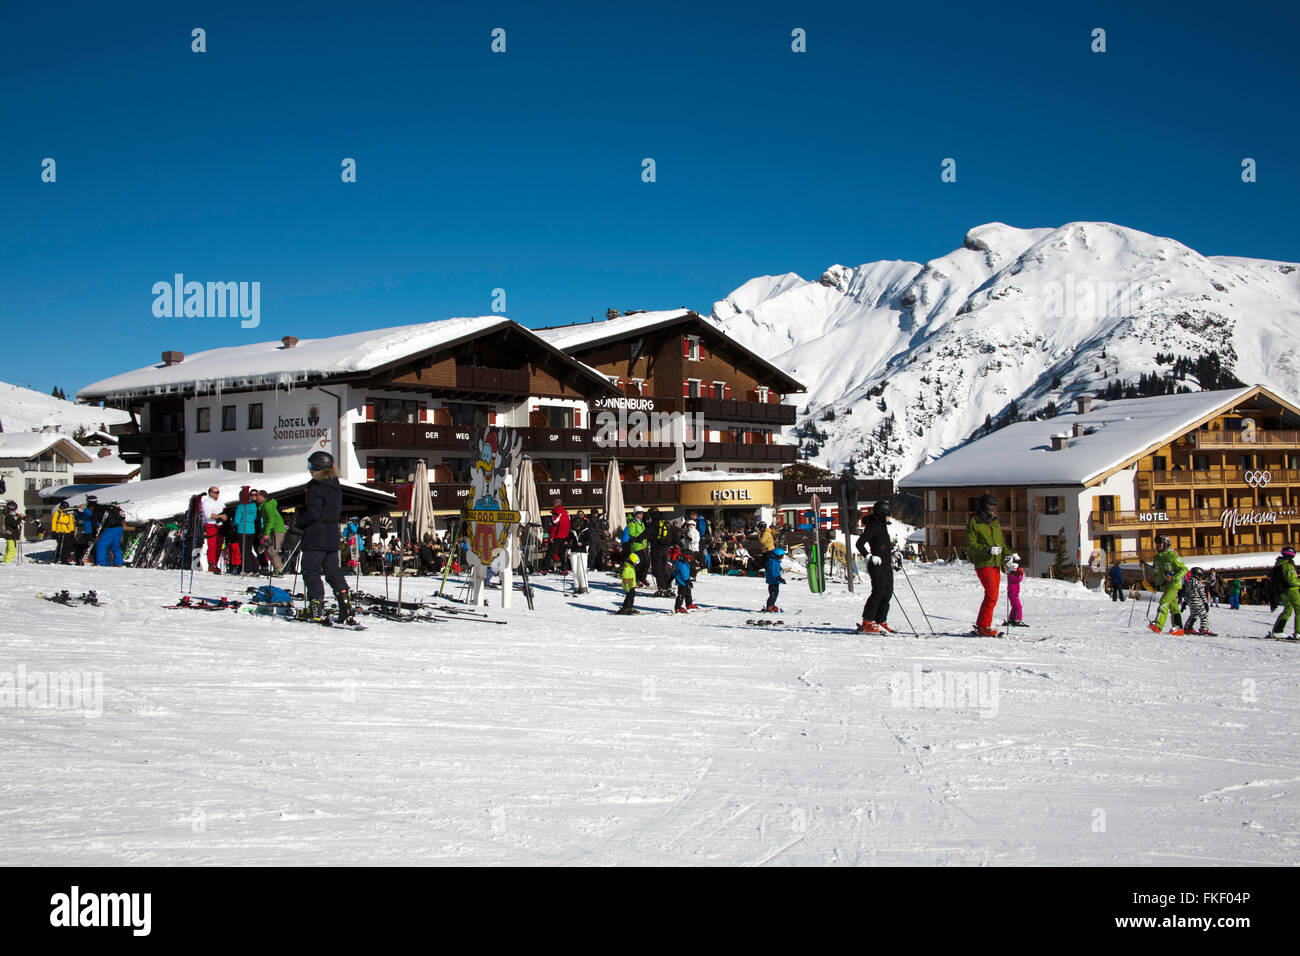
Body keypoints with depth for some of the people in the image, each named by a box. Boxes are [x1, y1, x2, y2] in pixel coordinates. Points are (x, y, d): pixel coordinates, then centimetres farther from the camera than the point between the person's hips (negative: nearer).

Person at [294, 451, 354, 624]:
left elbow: (313, 514, -19)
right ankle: (345, 606, 5)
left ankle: (317, 611, -8)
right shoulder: (336, 487, 12)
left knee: (311, 571, -2)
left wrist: (298, 520, 0)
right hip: (333, 537, 8)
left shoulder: (316, 487, -14)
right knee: (333, 571, 12)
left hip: (316, 538, -8)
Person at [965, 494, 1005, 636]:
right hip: (983, 564, -8)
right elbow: (971, 545, -9)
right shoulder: (973, 523, -3)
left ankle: (980, 625, 20)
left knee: (991, 596, 10)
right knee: (992, 596, -15)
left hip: (996, 564, 8)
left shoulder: (995, 523, 18)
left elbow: (1001, 543, 24)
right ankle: (984, 627, -11)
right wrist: (988, 549, -21)